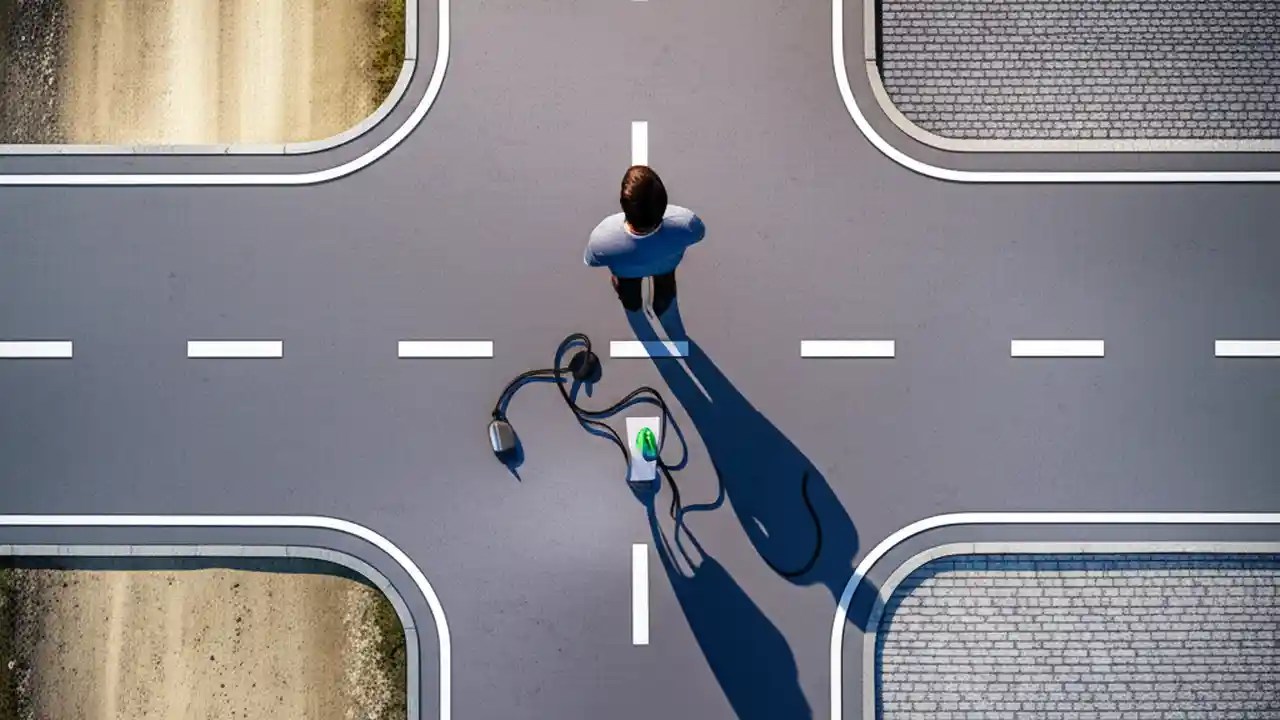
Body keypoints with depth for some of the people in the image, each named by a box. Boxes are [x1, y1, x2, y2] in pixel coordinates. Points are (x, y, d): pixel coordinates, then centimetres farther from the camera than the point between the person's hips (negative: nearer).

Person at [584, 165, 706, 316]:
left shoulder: (602, 239, -46)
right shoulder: (685, 223, -46)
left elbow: (592, 262, -21)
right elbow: (699, 233, -20)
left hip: (627, 271, 0)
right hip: (666, 264, 1)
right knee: (665, 282, 38)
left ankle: (632, 305, 70)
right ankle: (662, 307, 70)